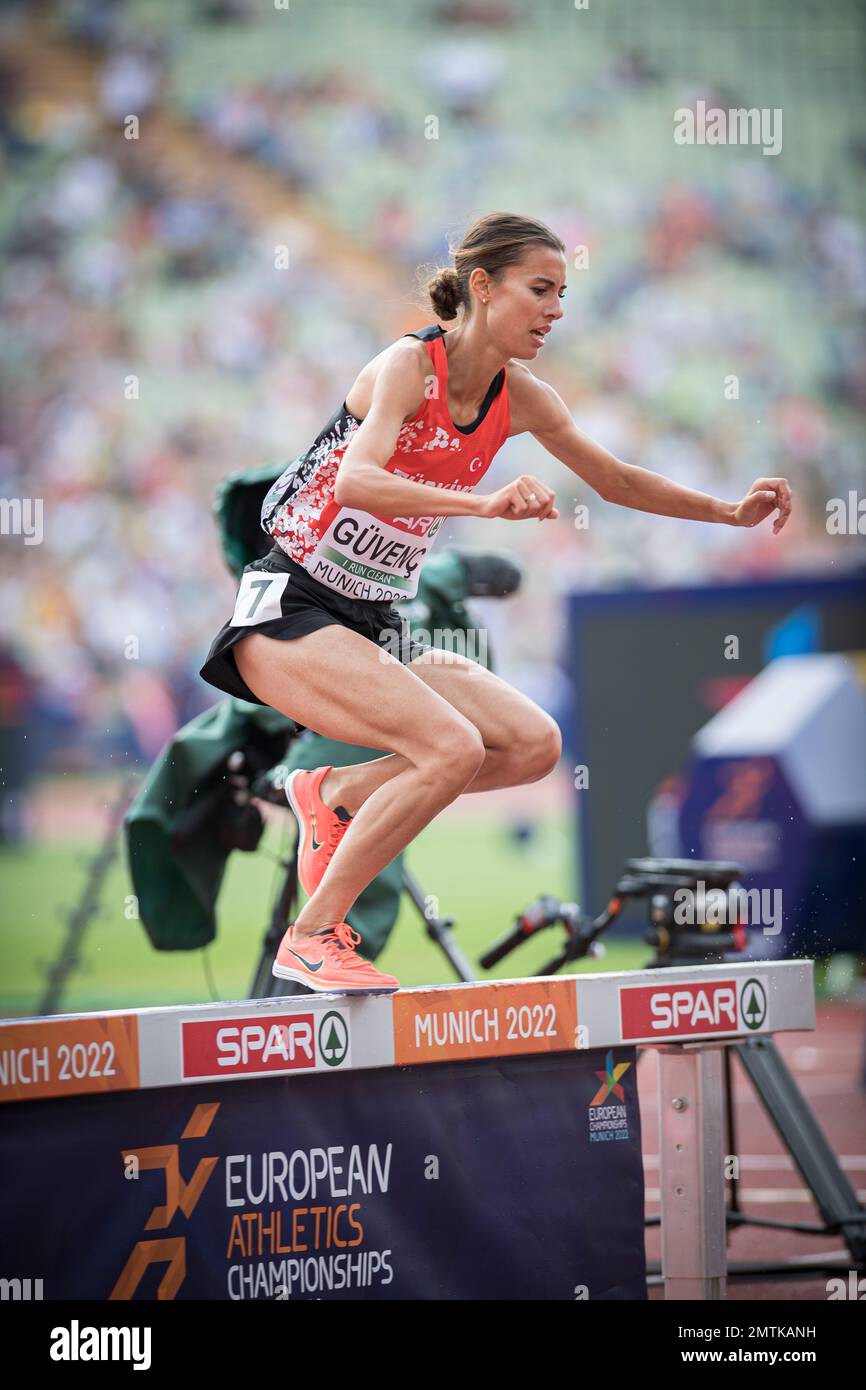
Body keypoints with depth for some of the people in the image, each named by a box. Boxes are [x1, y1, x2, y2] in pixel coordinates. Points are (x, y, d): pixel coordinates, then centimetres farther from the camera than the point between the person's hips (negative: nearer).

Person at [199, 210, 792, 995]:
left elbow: (615, 481, 22)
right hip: (290, 607, -8)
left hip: (374, 628, 8)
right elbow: (357, 479, -35)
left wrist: (732, 512, 14)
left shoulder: (523, 400, 5)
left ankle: (336, 794, 7)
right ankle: (310, 937, -17)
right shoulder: (410, 366, -17)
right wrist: (487, 504, -47)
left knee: (533, 745, -8)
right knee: (453, 746, -27)